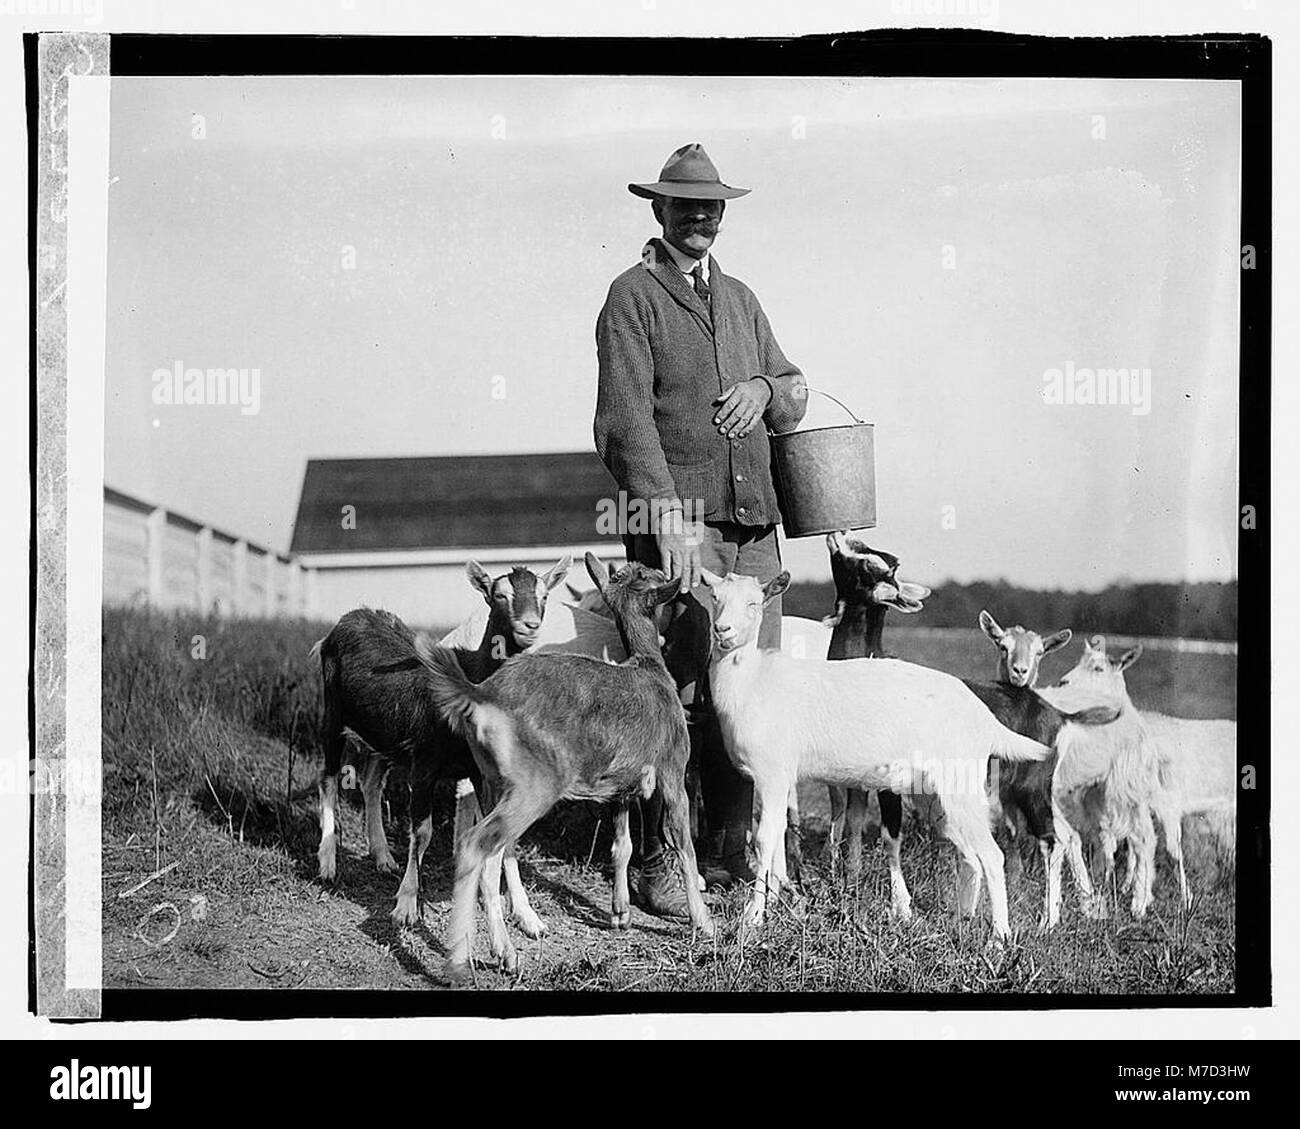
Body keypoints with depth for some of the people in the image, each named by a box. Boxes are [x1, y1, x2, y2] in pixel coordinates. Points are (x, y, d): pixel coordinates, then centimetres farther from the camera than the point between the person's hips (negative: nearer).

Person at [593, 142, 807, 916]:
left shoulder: (740, 299, 21)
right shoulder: (633, 298, 0)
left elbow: (795, 392, 27)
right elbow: (625, 417, -11)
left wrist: (766, 390, 1)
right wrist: (667, 516, -21)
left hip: (754, 519, 6)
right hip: (679, 519, -6)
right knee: (679, 695, -8)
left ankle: (732, 853, 14)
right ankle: (659, 860, 0)